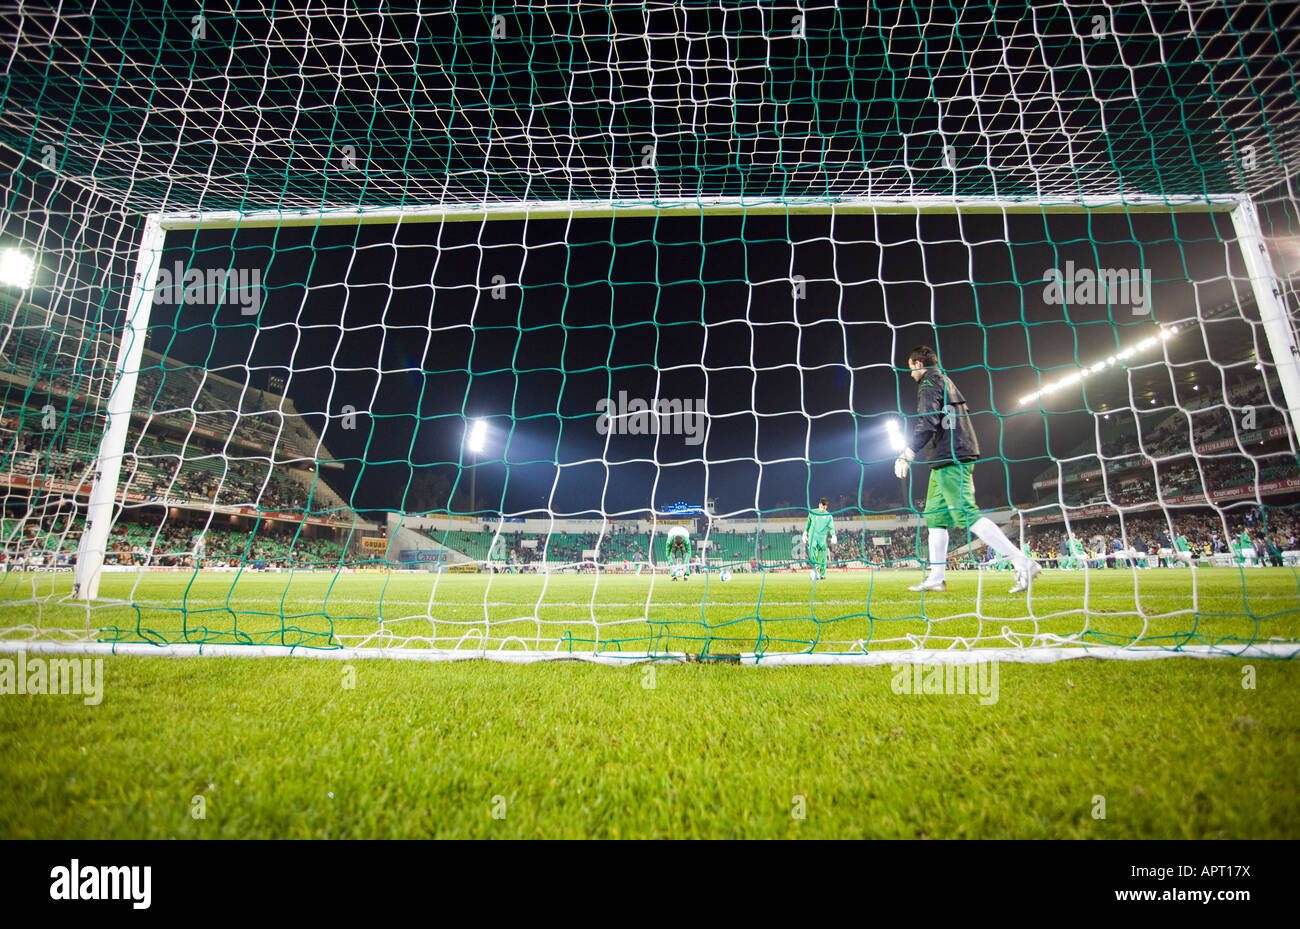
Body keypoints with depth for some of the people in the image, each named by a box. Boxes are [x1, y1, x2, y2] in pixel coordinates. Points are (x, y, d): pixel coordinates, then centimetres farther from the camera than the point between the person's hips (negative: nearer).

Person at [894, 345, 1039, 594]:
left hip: (950, 460, -10)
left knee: (967, 515, -14)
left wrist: (907, 453, -21)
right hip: (947, 461, 10)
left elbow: (927, 422, -20)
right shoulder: (946, 382, 25)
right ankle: (936, 578, 9)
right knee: (935, 516, 9)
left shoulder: (929, 382, -4)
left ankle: (1023, 563, -15)